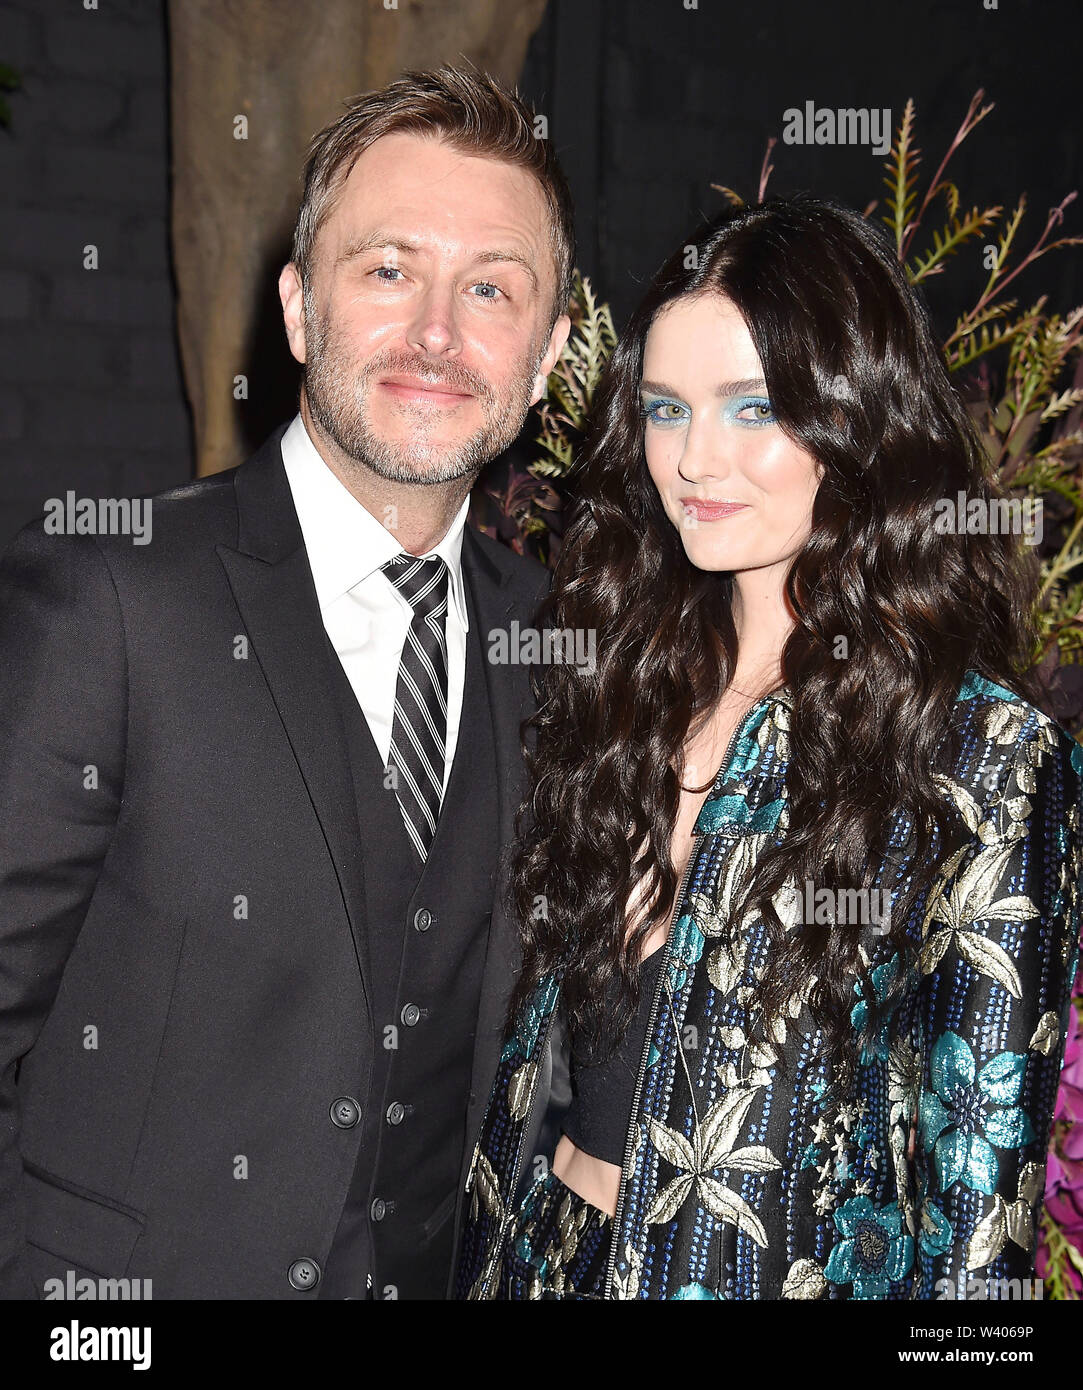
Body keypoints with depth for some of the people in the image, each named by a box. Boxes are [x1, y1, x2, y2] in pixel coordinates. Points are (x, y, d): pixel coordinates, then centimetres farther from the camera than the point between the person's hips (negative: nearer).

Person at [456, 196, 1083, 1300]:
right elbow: (534, 1031, 5)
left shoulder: (986, 758, -17)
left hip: (788, 1268, -4)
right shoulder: (622, 670, -2)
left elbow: (982, 1165, -13)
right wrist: (498, 1247, 6)